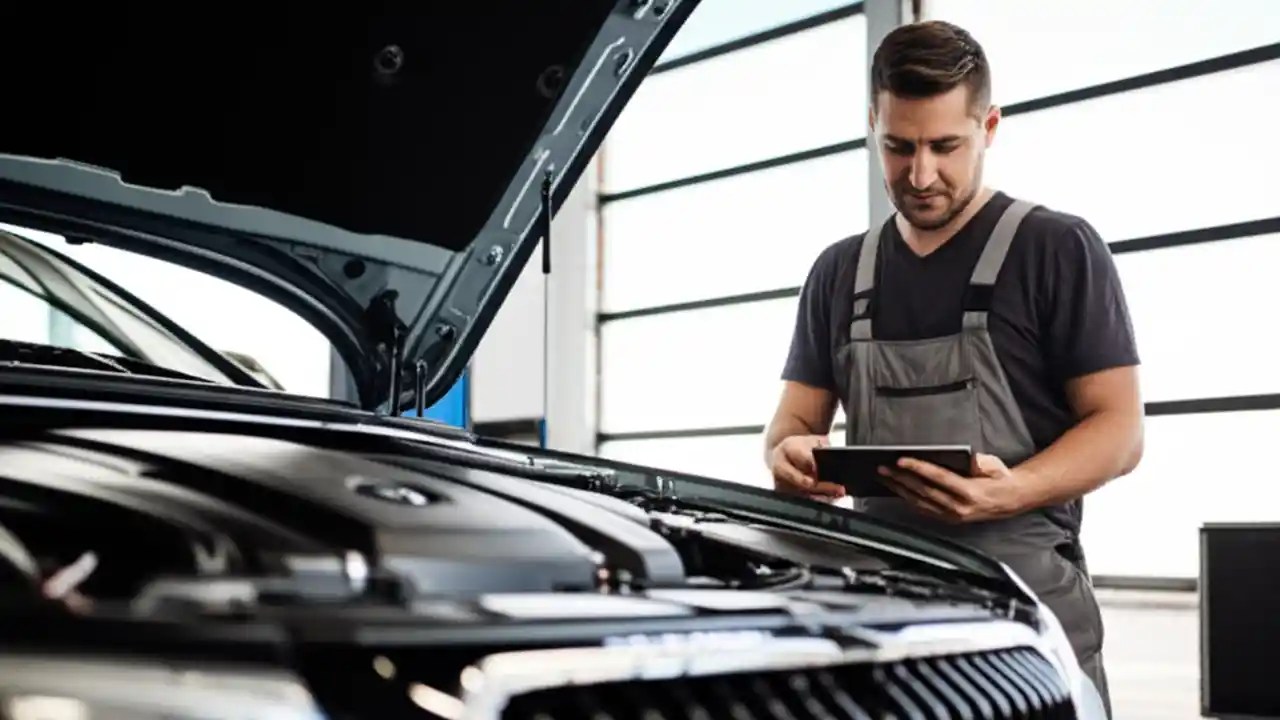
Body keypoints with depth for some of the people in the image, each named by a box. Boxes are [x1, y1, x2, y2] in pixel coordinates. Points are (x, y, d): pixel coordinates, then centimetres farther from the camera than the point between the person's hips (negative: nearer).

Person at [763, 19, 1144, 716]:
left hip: (1027, 596, -3)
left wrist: (1012, 493, -24)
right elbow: (795, 417, 14)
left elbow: (1119, 426, -6)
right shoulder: (838, 273, 12)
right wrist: (790, 454, -11)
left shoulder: (1058, 249, -2)